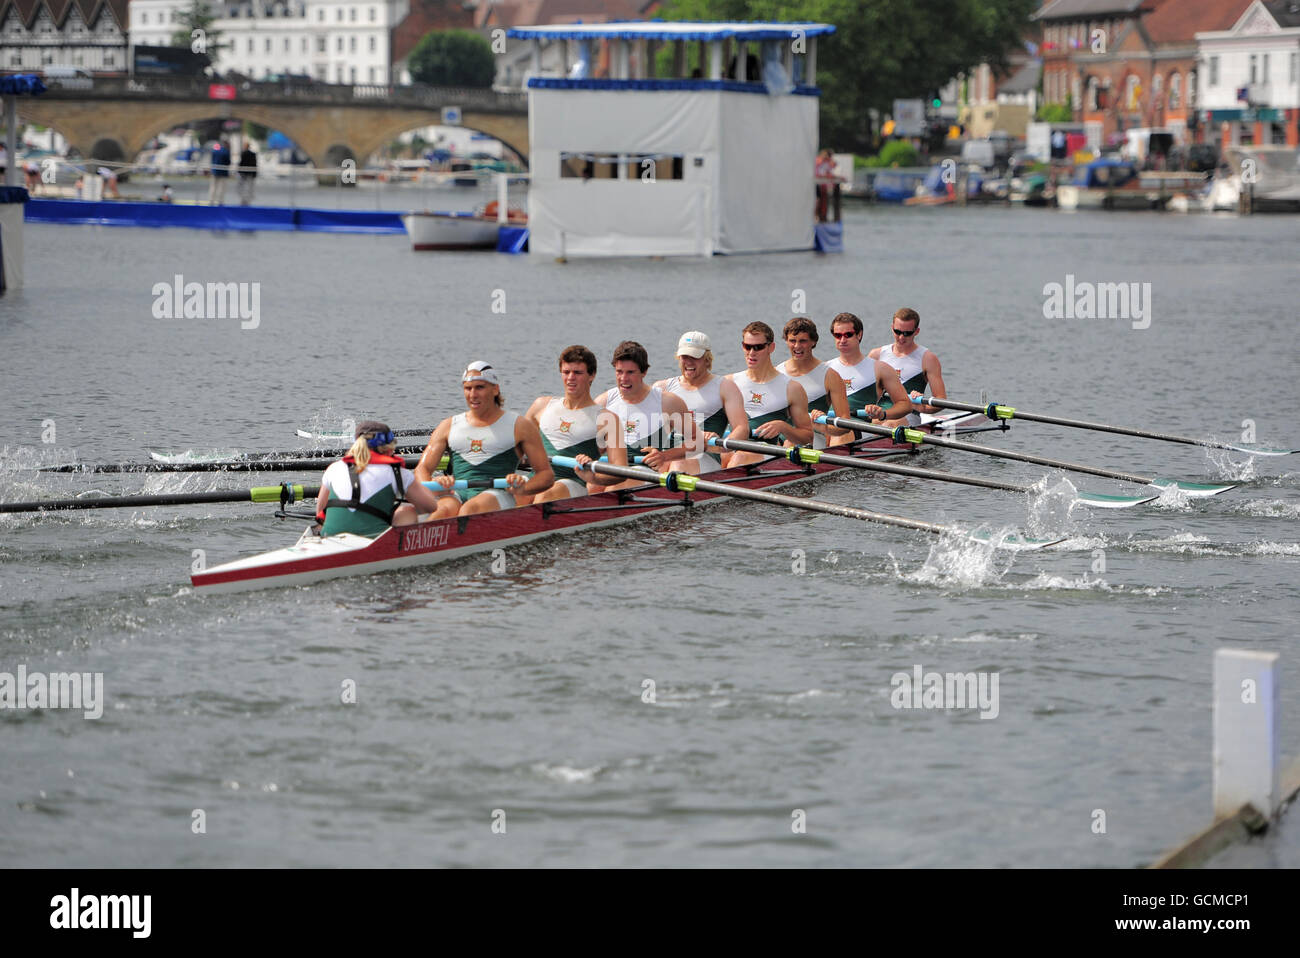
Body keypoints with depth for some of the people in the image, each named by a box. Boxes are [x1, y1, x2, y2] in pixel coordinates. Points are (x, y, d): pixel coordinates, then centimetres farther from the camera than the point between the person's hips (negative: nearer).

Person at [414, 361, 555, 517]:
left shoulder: (520, 426, 14)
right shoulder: (448, 426, 23)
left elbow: (547, 474, 11)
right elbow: (422, 468, 17)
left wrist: (523, 488, -12)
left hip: (496, 494, -2)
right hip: (456, 494, 2)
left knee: (471, 509, -39)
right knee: (444, 510, -36)